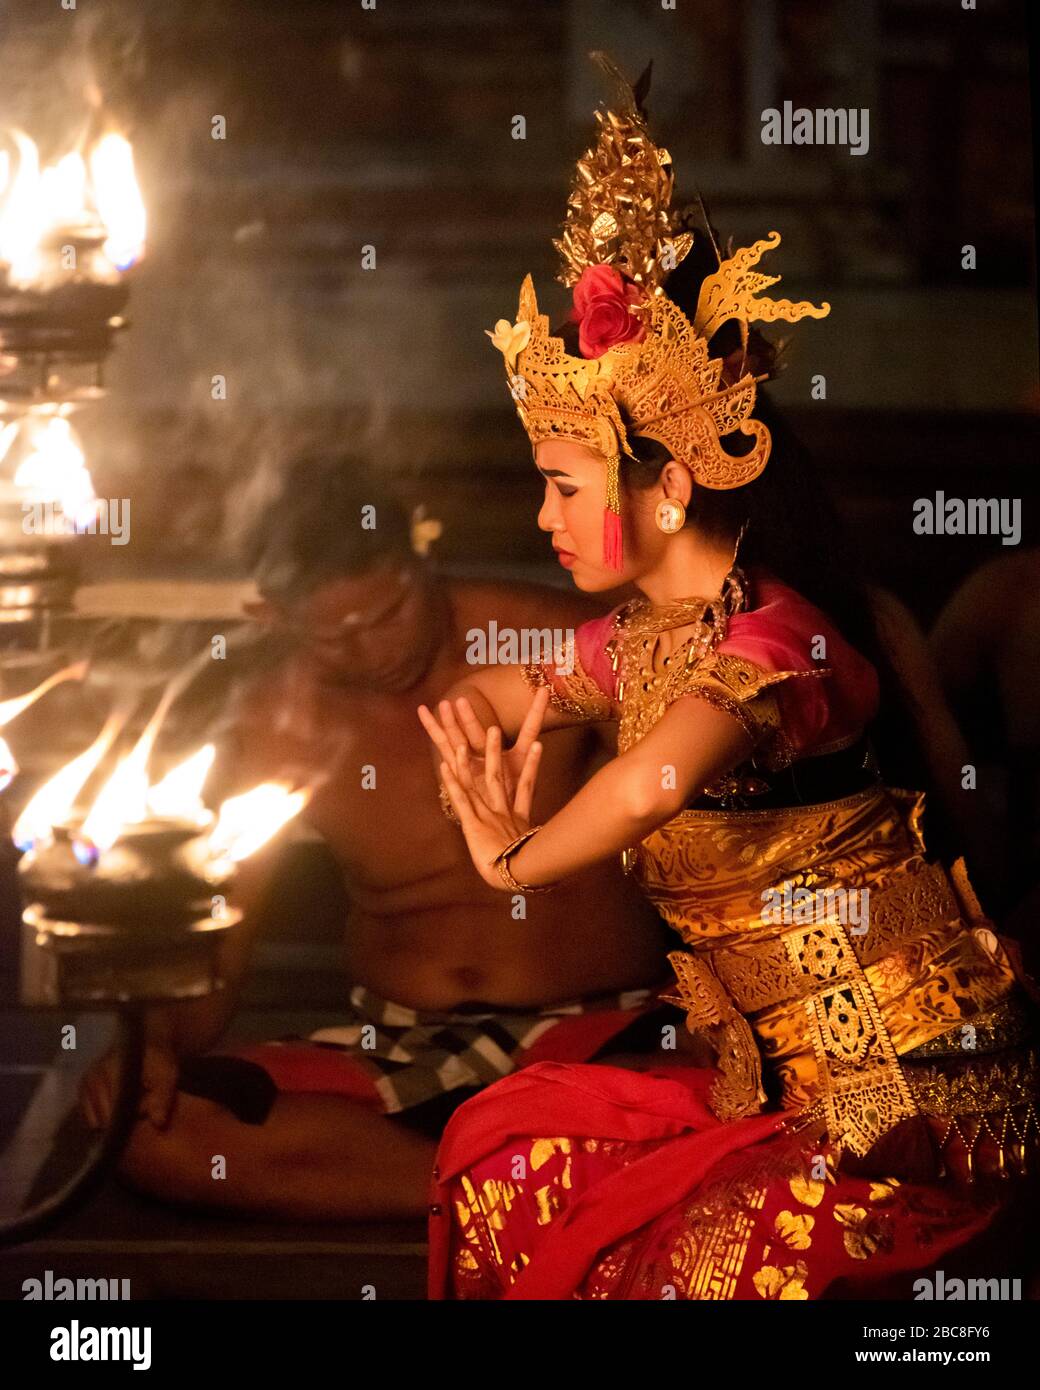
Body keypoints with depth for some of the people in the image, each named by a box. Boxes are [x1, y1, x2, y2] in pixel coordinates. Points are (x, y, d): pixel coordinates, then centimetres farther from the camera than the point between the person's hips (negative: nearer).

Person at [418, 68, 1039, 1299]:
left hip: (914, 1105, -9)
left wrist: (516, 861, -22)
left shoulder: (776, 641, -20)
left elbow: (663, 772, -42)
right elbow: (500, 693, 27)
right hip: (785, 1082, 9)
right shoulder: (643, 642, 7)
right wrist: (472, 732, 2)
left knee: (672, 1273, -22)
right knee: (503, 1158, 8)